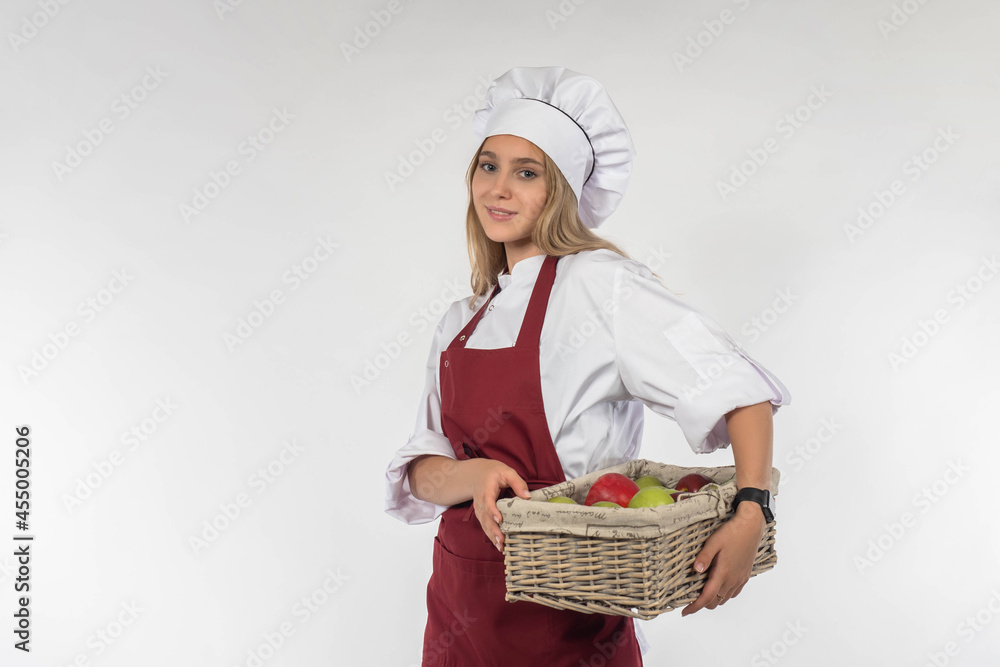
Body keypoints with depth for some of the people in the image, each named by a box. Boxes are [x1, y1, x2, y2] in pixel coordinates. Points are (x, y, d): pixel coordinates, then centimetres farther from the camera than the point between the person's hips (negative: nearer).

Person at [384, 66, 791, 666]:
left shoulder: (601, 284, -13)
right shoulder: (462, 322, 6)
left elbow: (739, 389, -17)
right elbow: (418, 471, 2)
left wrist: (752, 514, -30)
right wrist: (474, 477, -19)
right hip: (461, 596, 6)